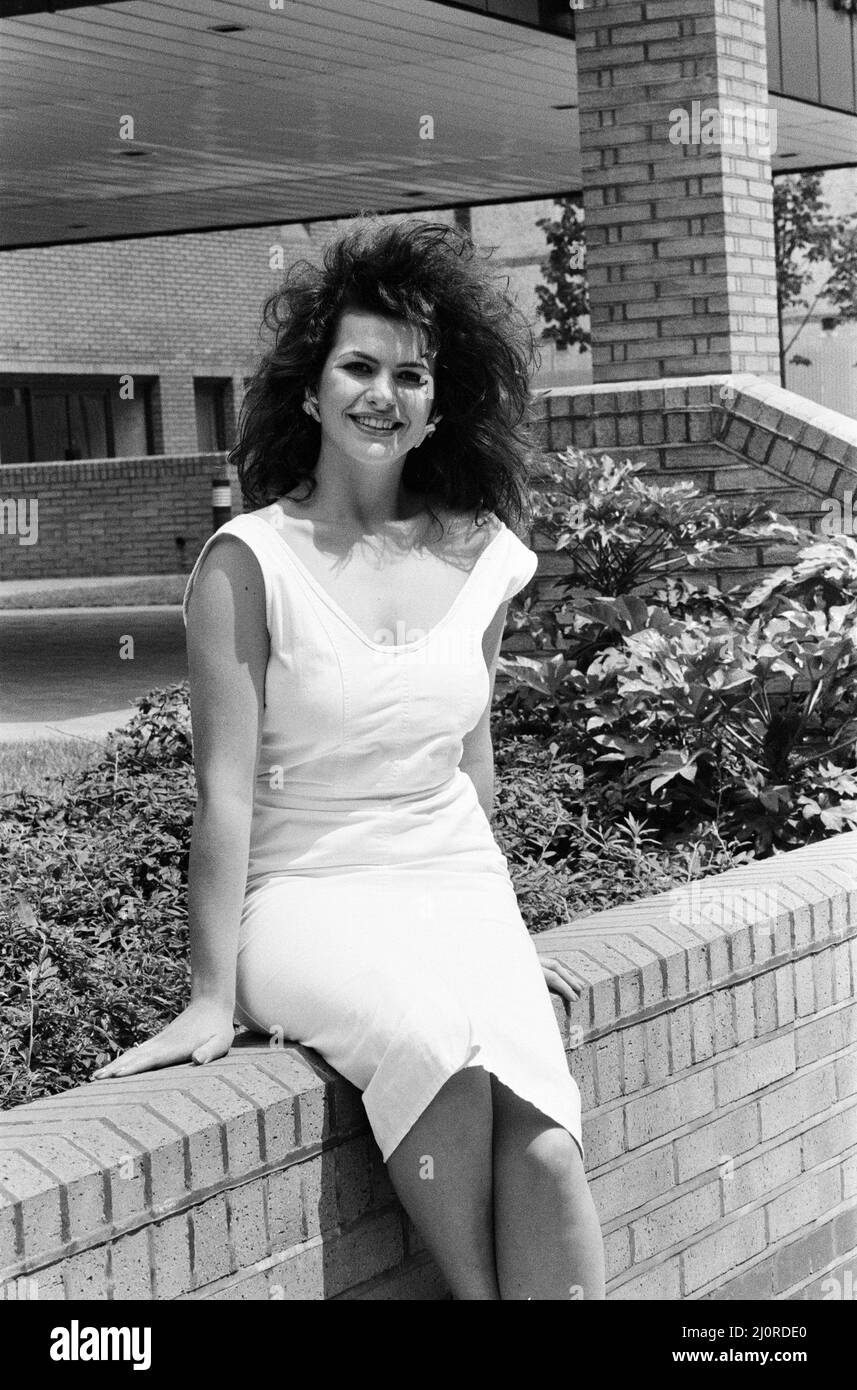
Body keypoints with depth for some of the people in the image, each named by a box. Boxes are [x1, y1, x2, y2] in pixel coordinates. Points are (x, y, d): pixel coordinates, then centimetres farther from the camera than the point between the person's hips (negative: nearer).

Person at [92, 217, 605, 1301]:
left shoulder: (480, 555, 7)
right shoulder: (249, 564, -7)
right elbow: (226, 790, -9)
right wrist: (212, 997, -10)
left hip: (458, 893, 4)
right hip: (310, 898, -3)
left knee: (540, 1148, -26)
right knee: (437, 1041, -35)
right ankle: (478, 1292, -19)